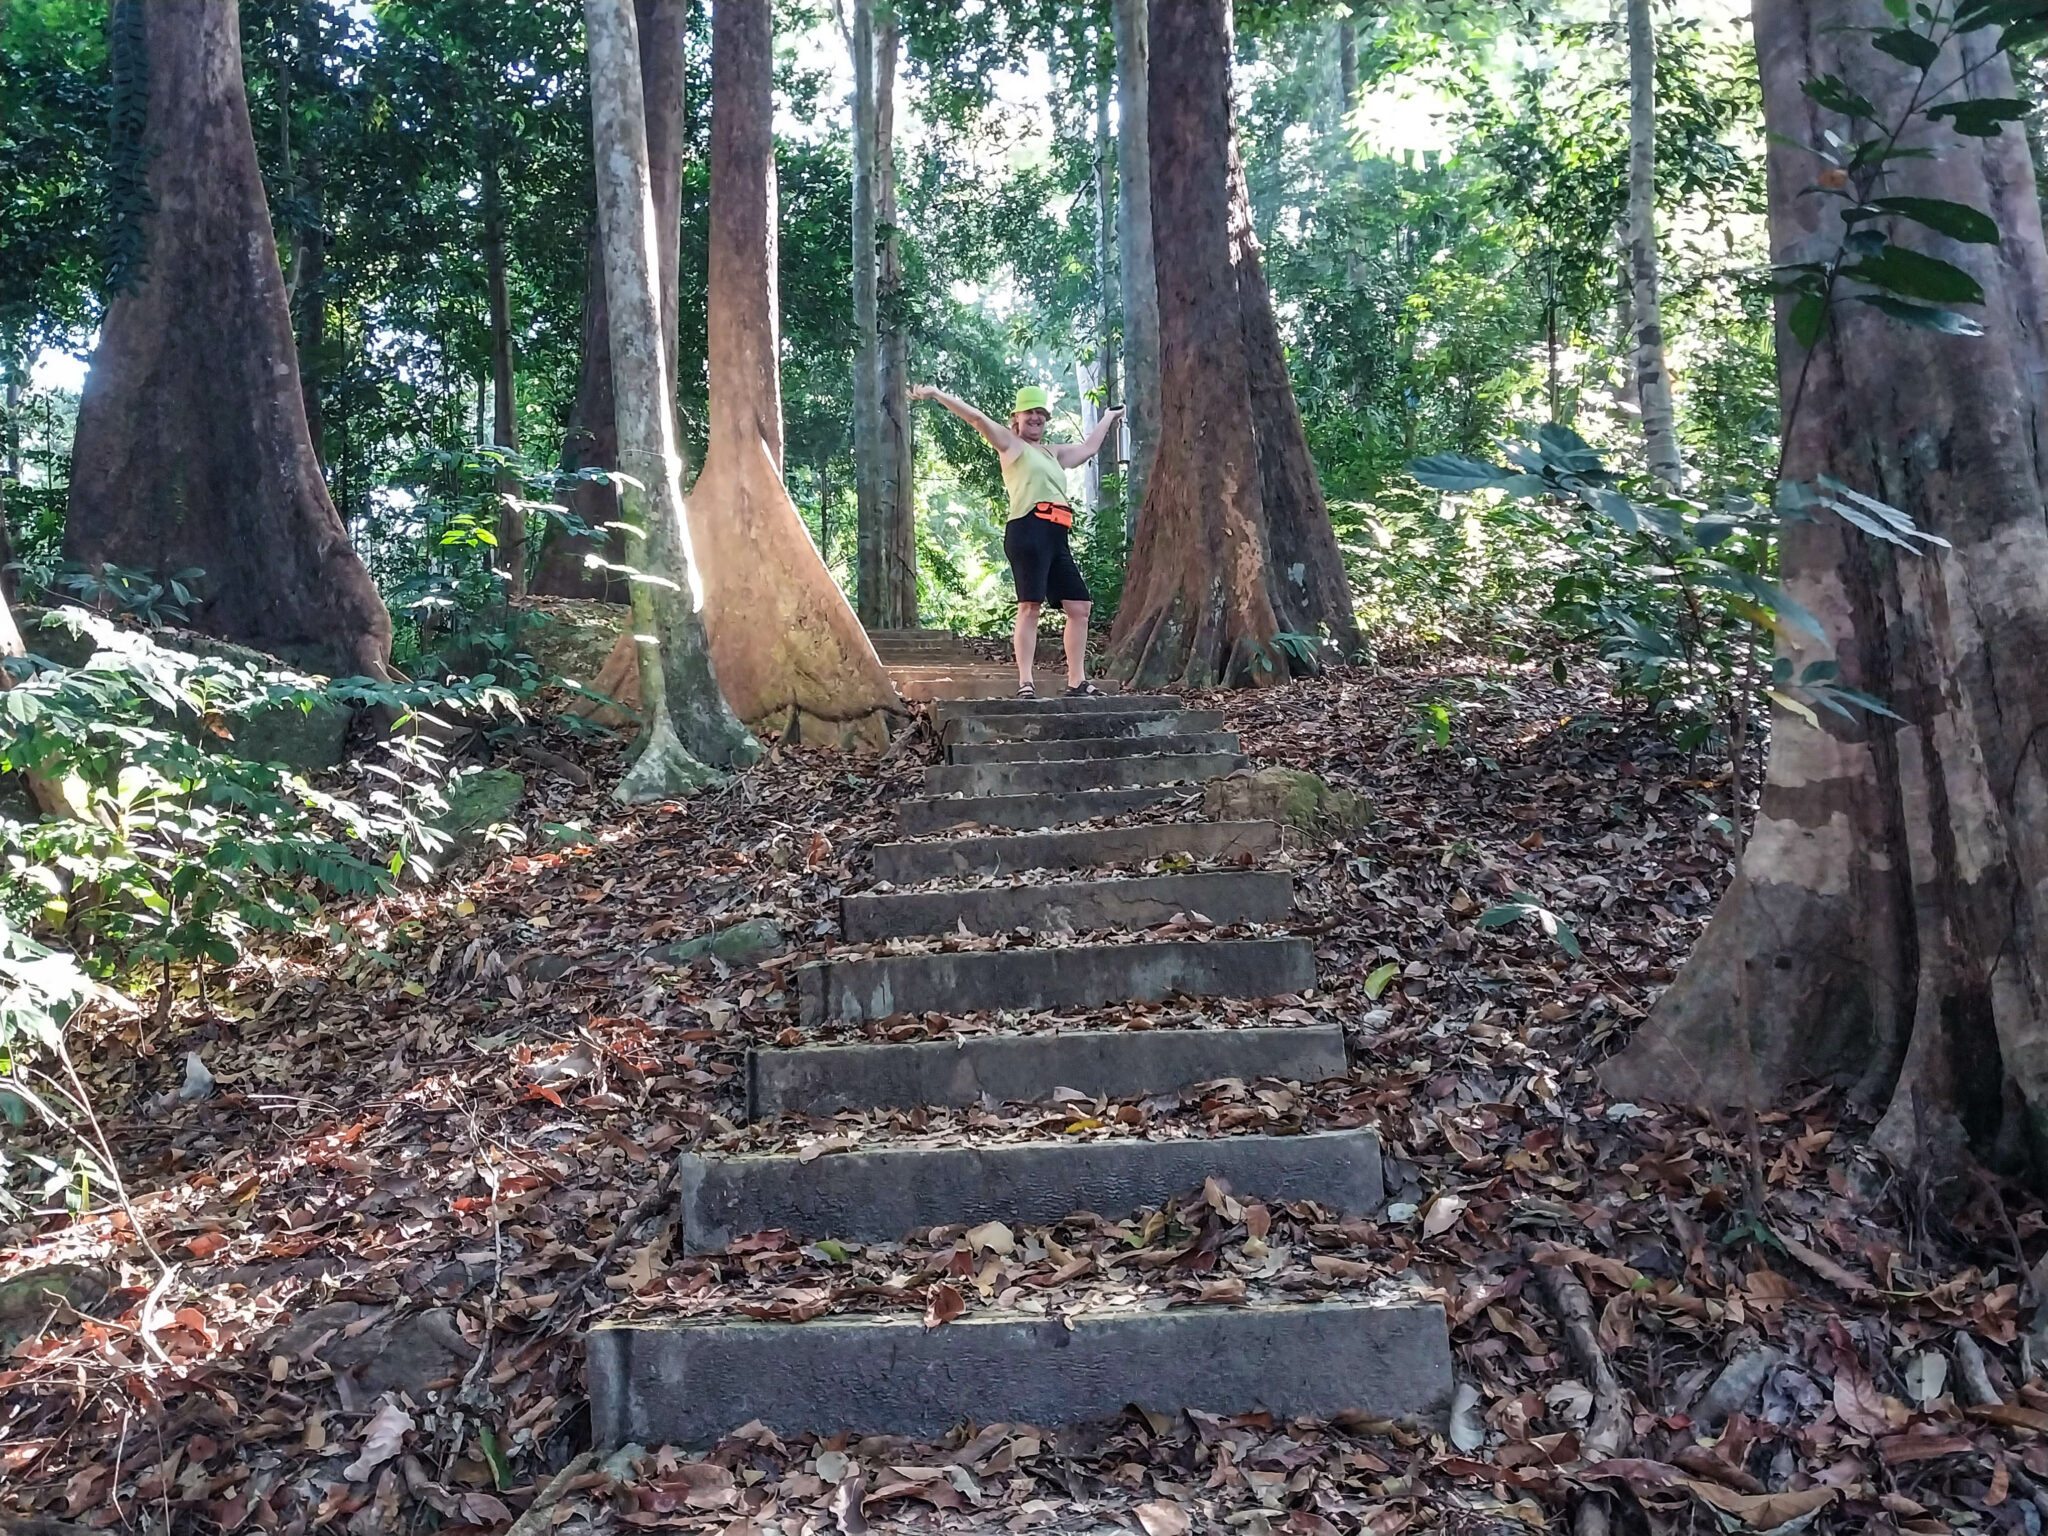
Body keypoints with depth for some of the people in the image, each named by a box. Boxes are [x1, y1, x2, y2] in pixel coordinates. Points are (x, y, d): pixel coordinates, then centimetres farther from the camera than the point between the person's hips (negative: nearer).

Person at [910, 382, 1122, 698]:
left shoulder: (1053, 452, 30)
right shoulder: (1011, 444, 11)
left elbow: (1088, 448, 45)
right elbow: (976, 417, 0)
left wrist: (1107, 419, 57)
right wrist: (937, 394, -9)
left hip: (1056, 538, 8)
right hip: (1028, 531, -8)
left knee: (1079, 607, 5)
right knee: (1030, 606, -15)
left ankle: (1077, 680, 12)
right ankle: (1025, 683, -18)